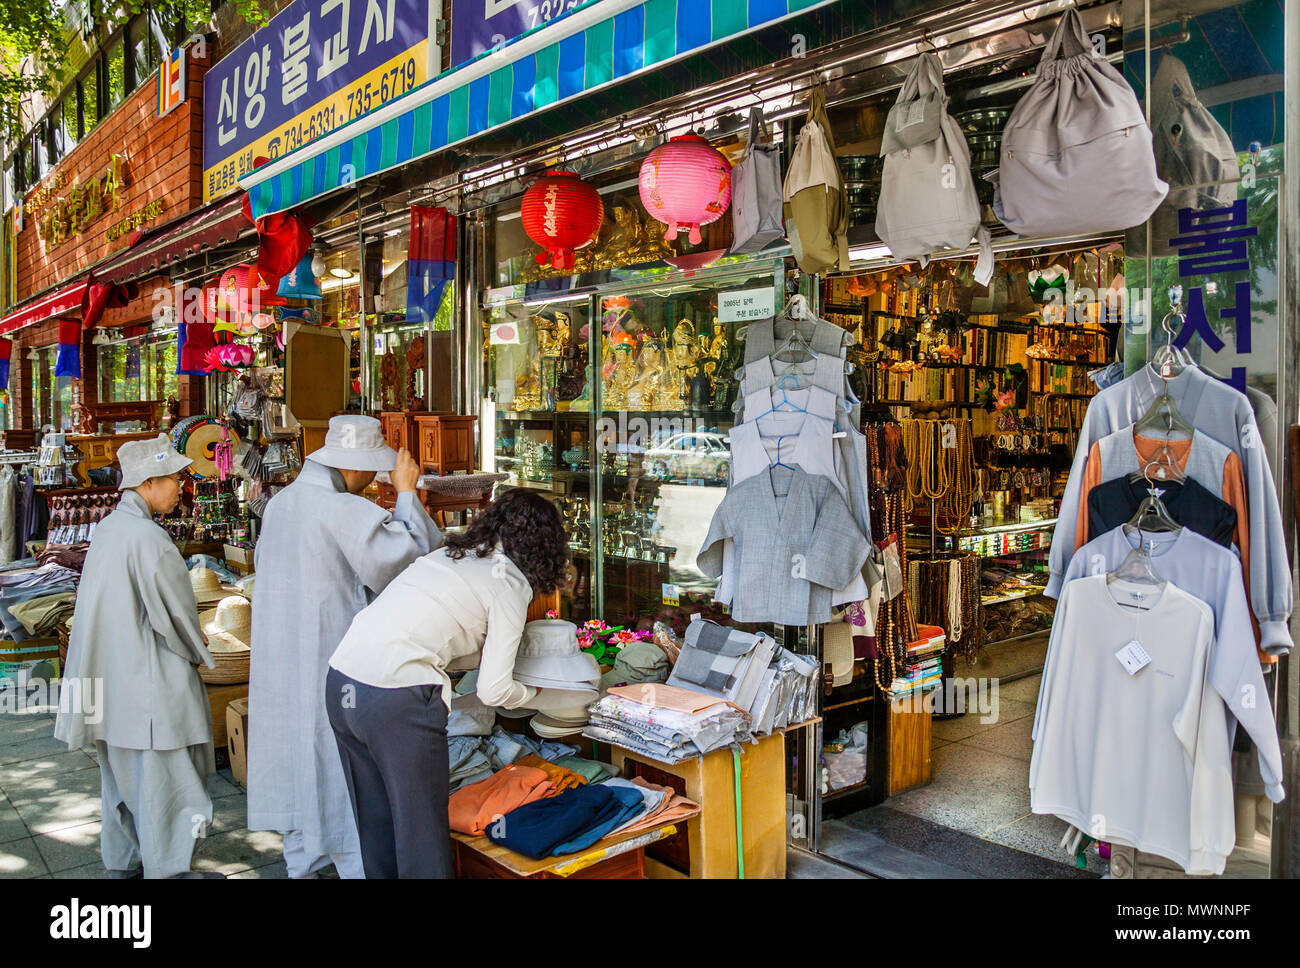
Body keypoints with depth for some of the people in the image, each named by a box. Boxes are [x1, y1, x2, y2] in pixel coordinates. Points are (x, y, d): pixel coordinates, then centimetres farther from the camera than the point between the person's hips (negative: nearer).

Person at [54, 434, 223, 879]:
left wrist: (189, 637, 12)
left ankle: (122, 862, 33)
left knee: (122, 771, 20)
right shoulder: (147, 537, -22)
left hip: (112, 676, 10)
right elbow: (171, 612, -18)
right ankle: (166, 868, 14)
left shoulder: (108, 529, 7)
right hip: (149, 678, -9)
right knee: (161, 776, 3)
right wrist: (196, 650, 1)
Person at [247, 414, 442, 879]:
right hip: (333, 662, -8)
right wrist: (406, 493, -13)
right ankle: (357, 866, 11)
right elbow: (410, 556, -22)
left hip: (280, 662, 8)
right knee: (343, 770, 2)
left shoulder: (280, 502, 6)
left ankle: (300, 865, 31)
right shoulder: (345, 510, -21)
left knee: (296, 761, 18)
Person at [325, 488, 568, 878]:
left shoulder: (448, 555, 19)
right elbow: (493, 691, -3)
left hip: (340, 681, 8)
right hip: (397, 699, -8)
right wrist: (530, 692, 17)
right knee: (422, 828, 8)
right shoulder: (510, 584, -2)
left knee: (376, 821, 21)